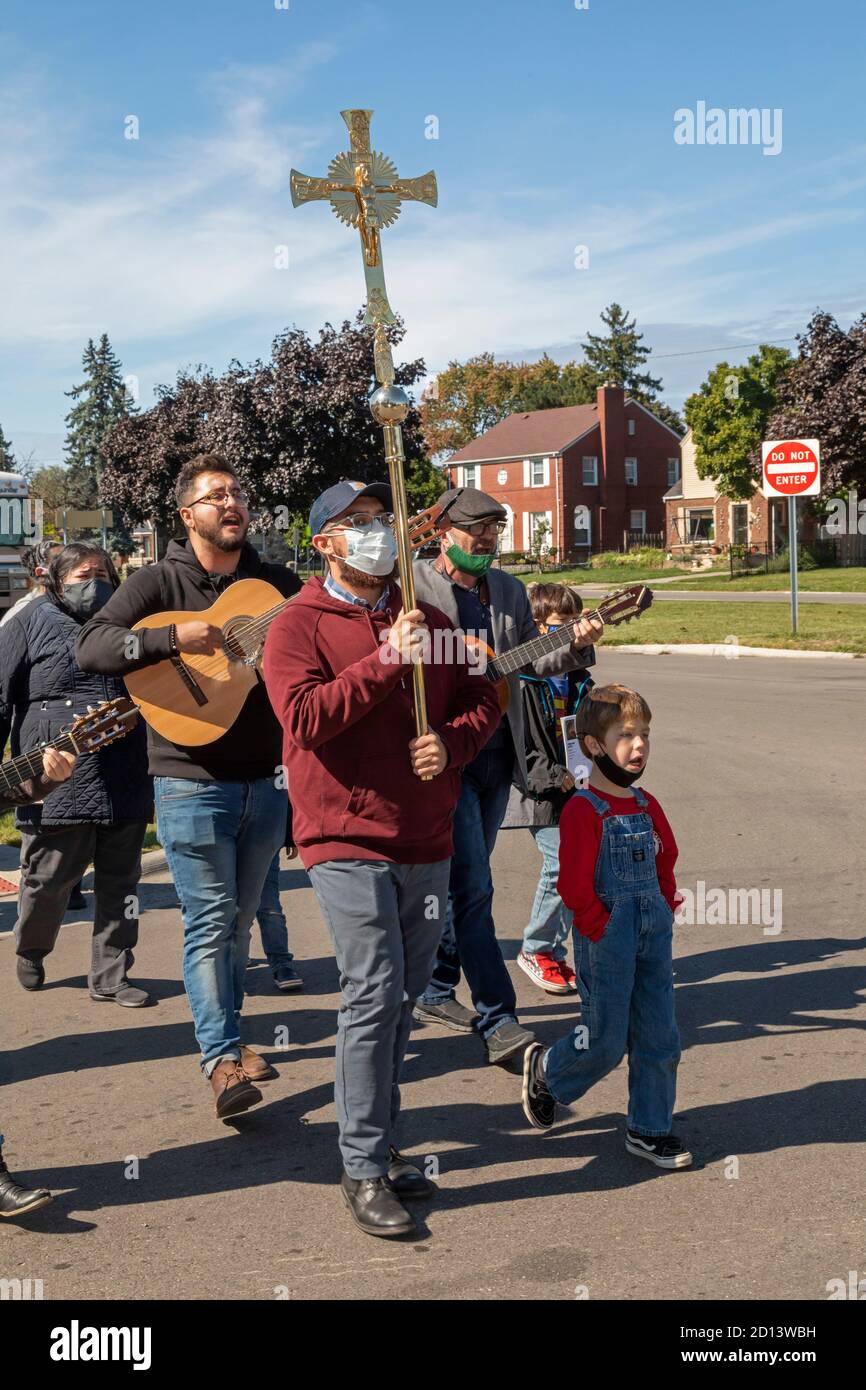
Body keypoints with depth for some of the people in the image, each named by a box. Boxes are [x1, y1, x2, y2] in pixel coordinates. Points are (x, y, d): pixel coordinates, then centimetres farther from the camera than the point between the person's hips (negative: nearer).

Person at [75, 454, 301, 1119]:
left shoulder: (279, 582, 10)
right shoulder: (159, 582, -2)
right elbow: (92, 646, -14)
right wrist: (173, 637, -27)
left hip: (267, 780, 5)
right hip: (193, 781, -4)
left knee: (239, 921, 14)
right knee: (210, 921, -6)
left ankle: (226, 1037, 29)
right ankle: (222, 1061, -4)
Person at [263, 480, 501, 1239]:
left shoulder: (428, 620, 13)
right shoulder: (300, 626, -4)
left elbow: (482, 698, 16)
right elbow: (305, 716, -19)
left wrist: (451, 742, -5)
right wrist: (386, 660, -21)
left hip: (427, 841, 6)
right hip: (348, 840, -6)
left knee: (403, 997, 13)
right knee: (375, 992, -11)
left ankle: (379, 1143, 28)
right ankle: (365, 1170, 0)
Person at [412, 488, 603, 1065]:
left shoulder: (510, 590, 13)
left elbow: (533, 662, 13)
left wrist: (576, 648, -5)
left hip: (497, 755, 7)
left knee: (464, 882, 15)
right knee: (472, 884, -10)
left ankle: (436, 991, 30)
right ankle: (498, 1019, -6)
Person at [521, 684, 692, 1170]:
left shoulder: (647, 806, 8)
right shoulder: (583, 810, -15)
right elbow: (575, 887, -18)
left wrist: (665, 911, 14)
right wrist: (604, 932, -12)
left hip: (653, 934, 7)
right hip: (607, 936, -7)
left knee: (659, 1037, 8)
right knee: (606, 1042, 2)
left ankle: (650, 1129, 21)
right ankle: (545, 1069, 30)